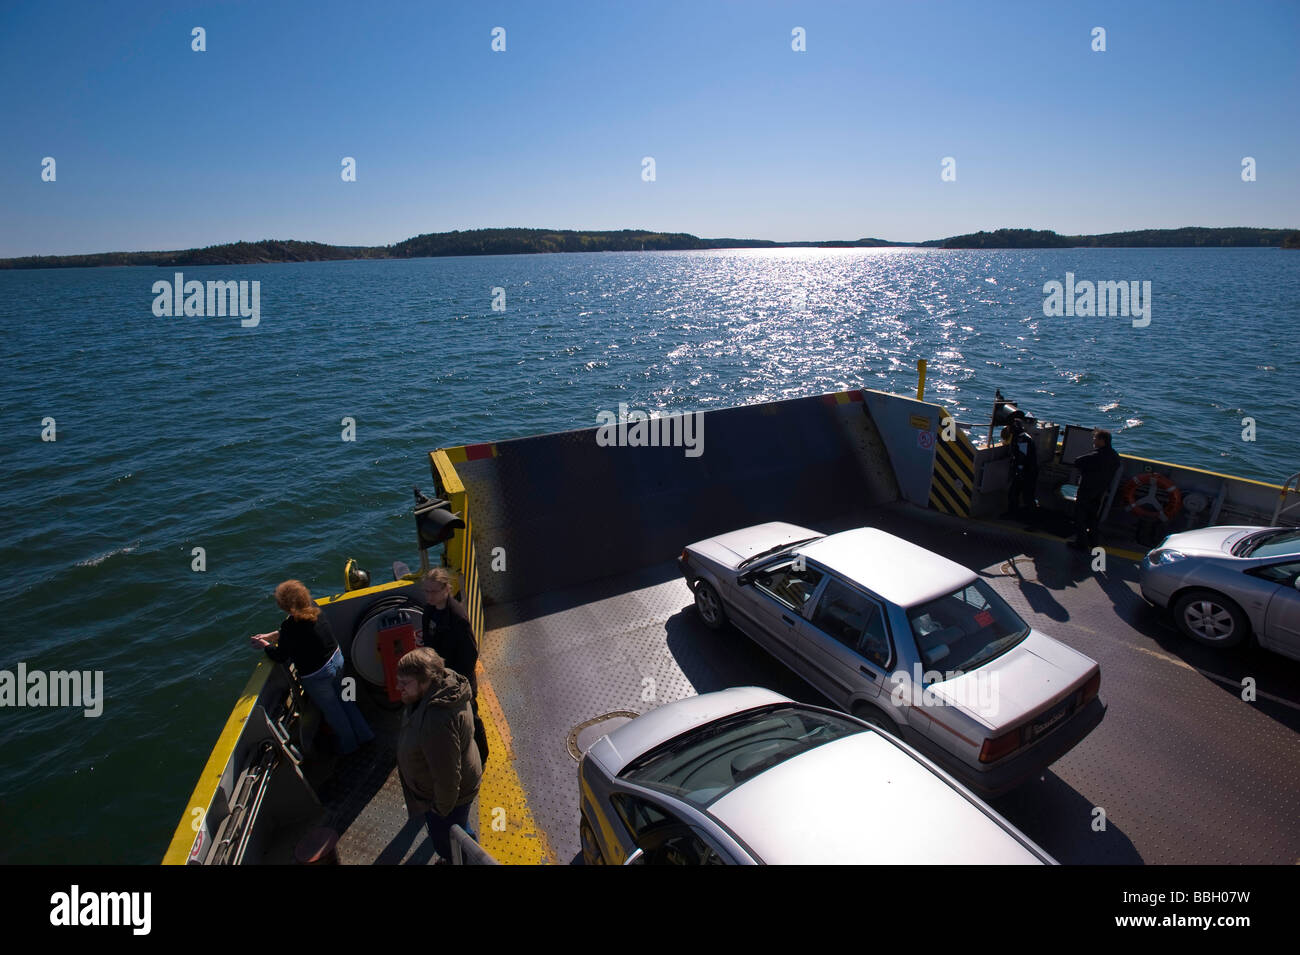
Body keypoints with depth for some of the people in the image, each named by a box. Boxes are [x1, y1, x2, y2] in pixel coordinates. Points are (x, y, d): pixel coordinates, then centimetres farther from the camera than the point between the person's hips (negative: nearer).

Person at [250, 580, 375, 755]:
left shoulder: (291, 625, -30)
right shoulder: (313, 607, -9)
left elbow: (280, 657, -14)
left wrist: (265, 645, 4)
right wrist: (271, 635, 13)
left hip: (316, 676, -7)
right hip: (337, 659, 7)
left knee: (331, 710, 17)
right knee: (342, 699, 28)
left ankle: (349, 745, 38)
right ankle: (364, 734, 40)